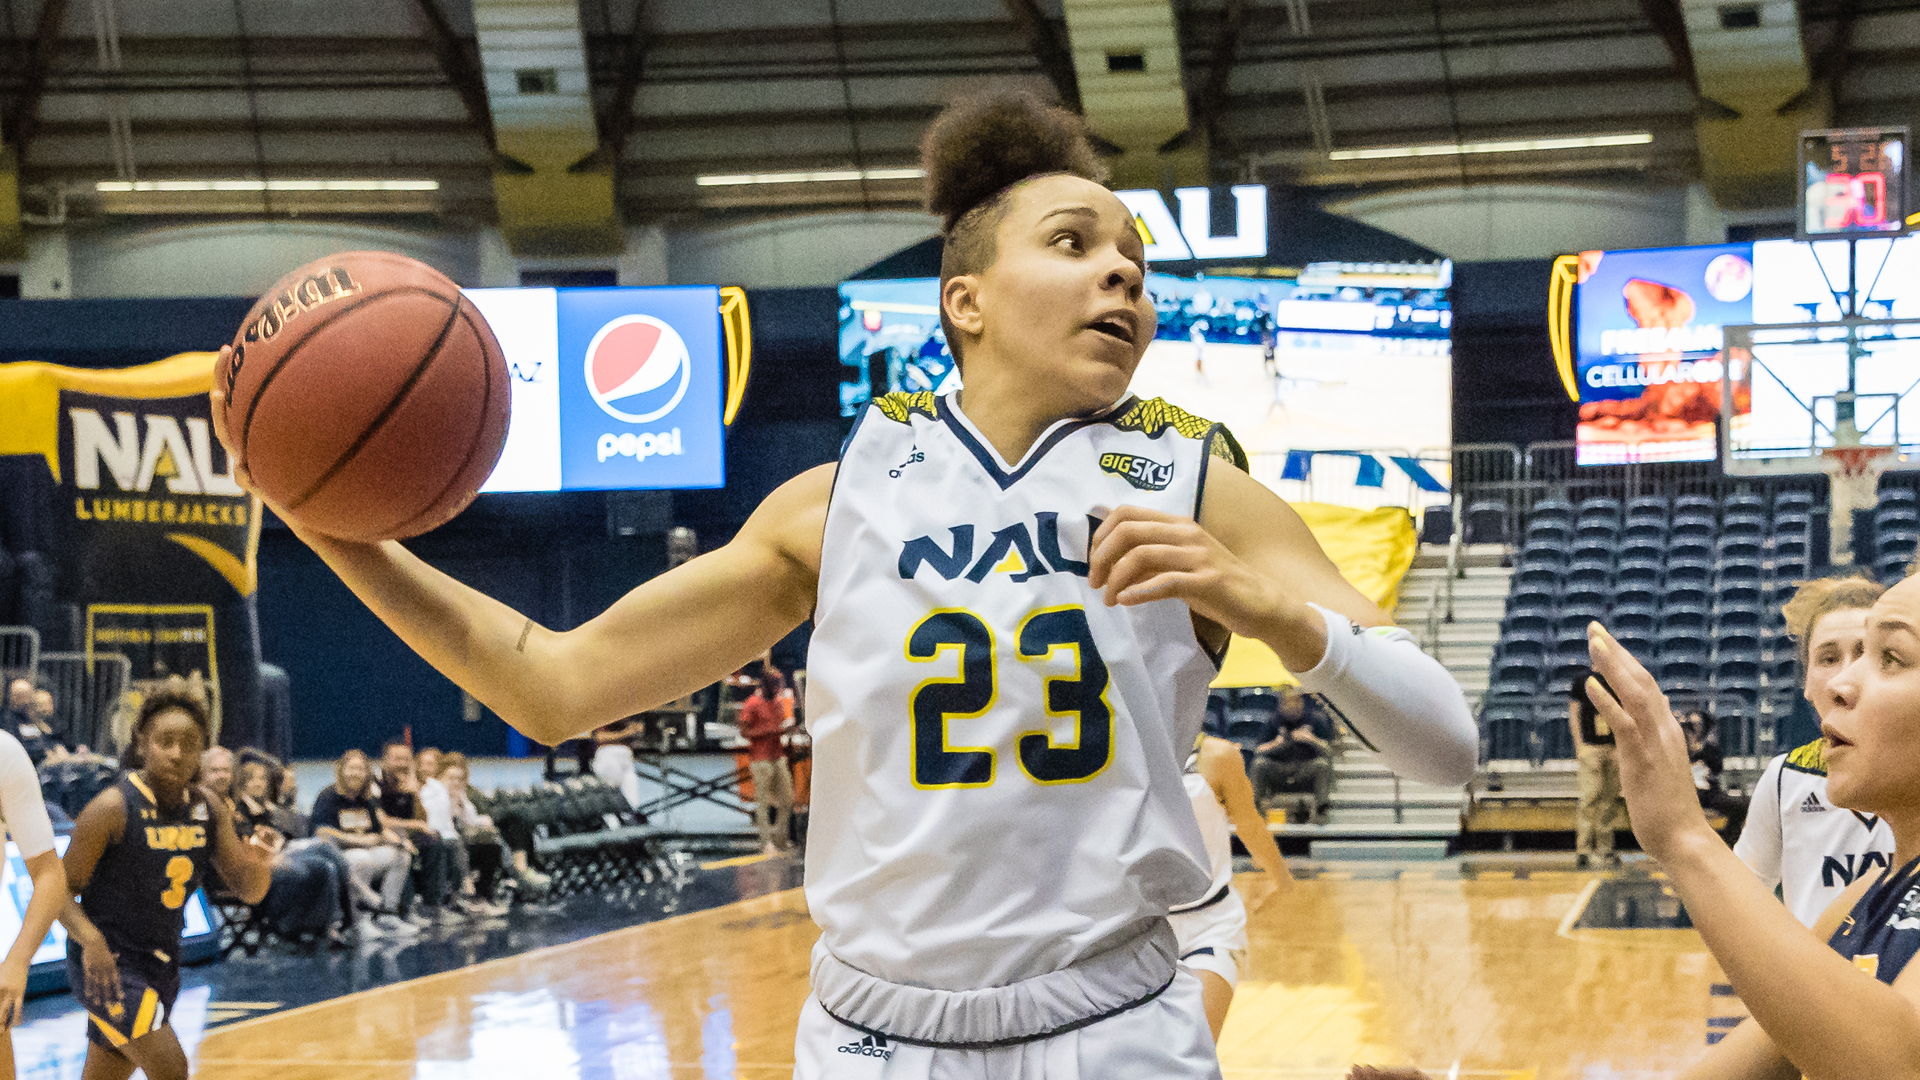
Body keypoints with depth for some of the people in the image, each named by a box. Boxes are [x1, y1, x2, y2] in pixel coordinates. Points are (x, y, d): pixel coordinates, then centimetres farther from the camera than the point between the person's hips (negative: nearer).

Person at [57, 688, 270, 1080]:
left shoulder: (208, 808, 1)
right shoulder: (114, 808, -17)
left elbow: (249, 892, 3)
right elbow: (61, 890, -13)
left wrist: (257, 865, -21)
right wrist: (90, 939, -32)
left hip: (161, 963, 7)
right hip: (107, 962, -7)